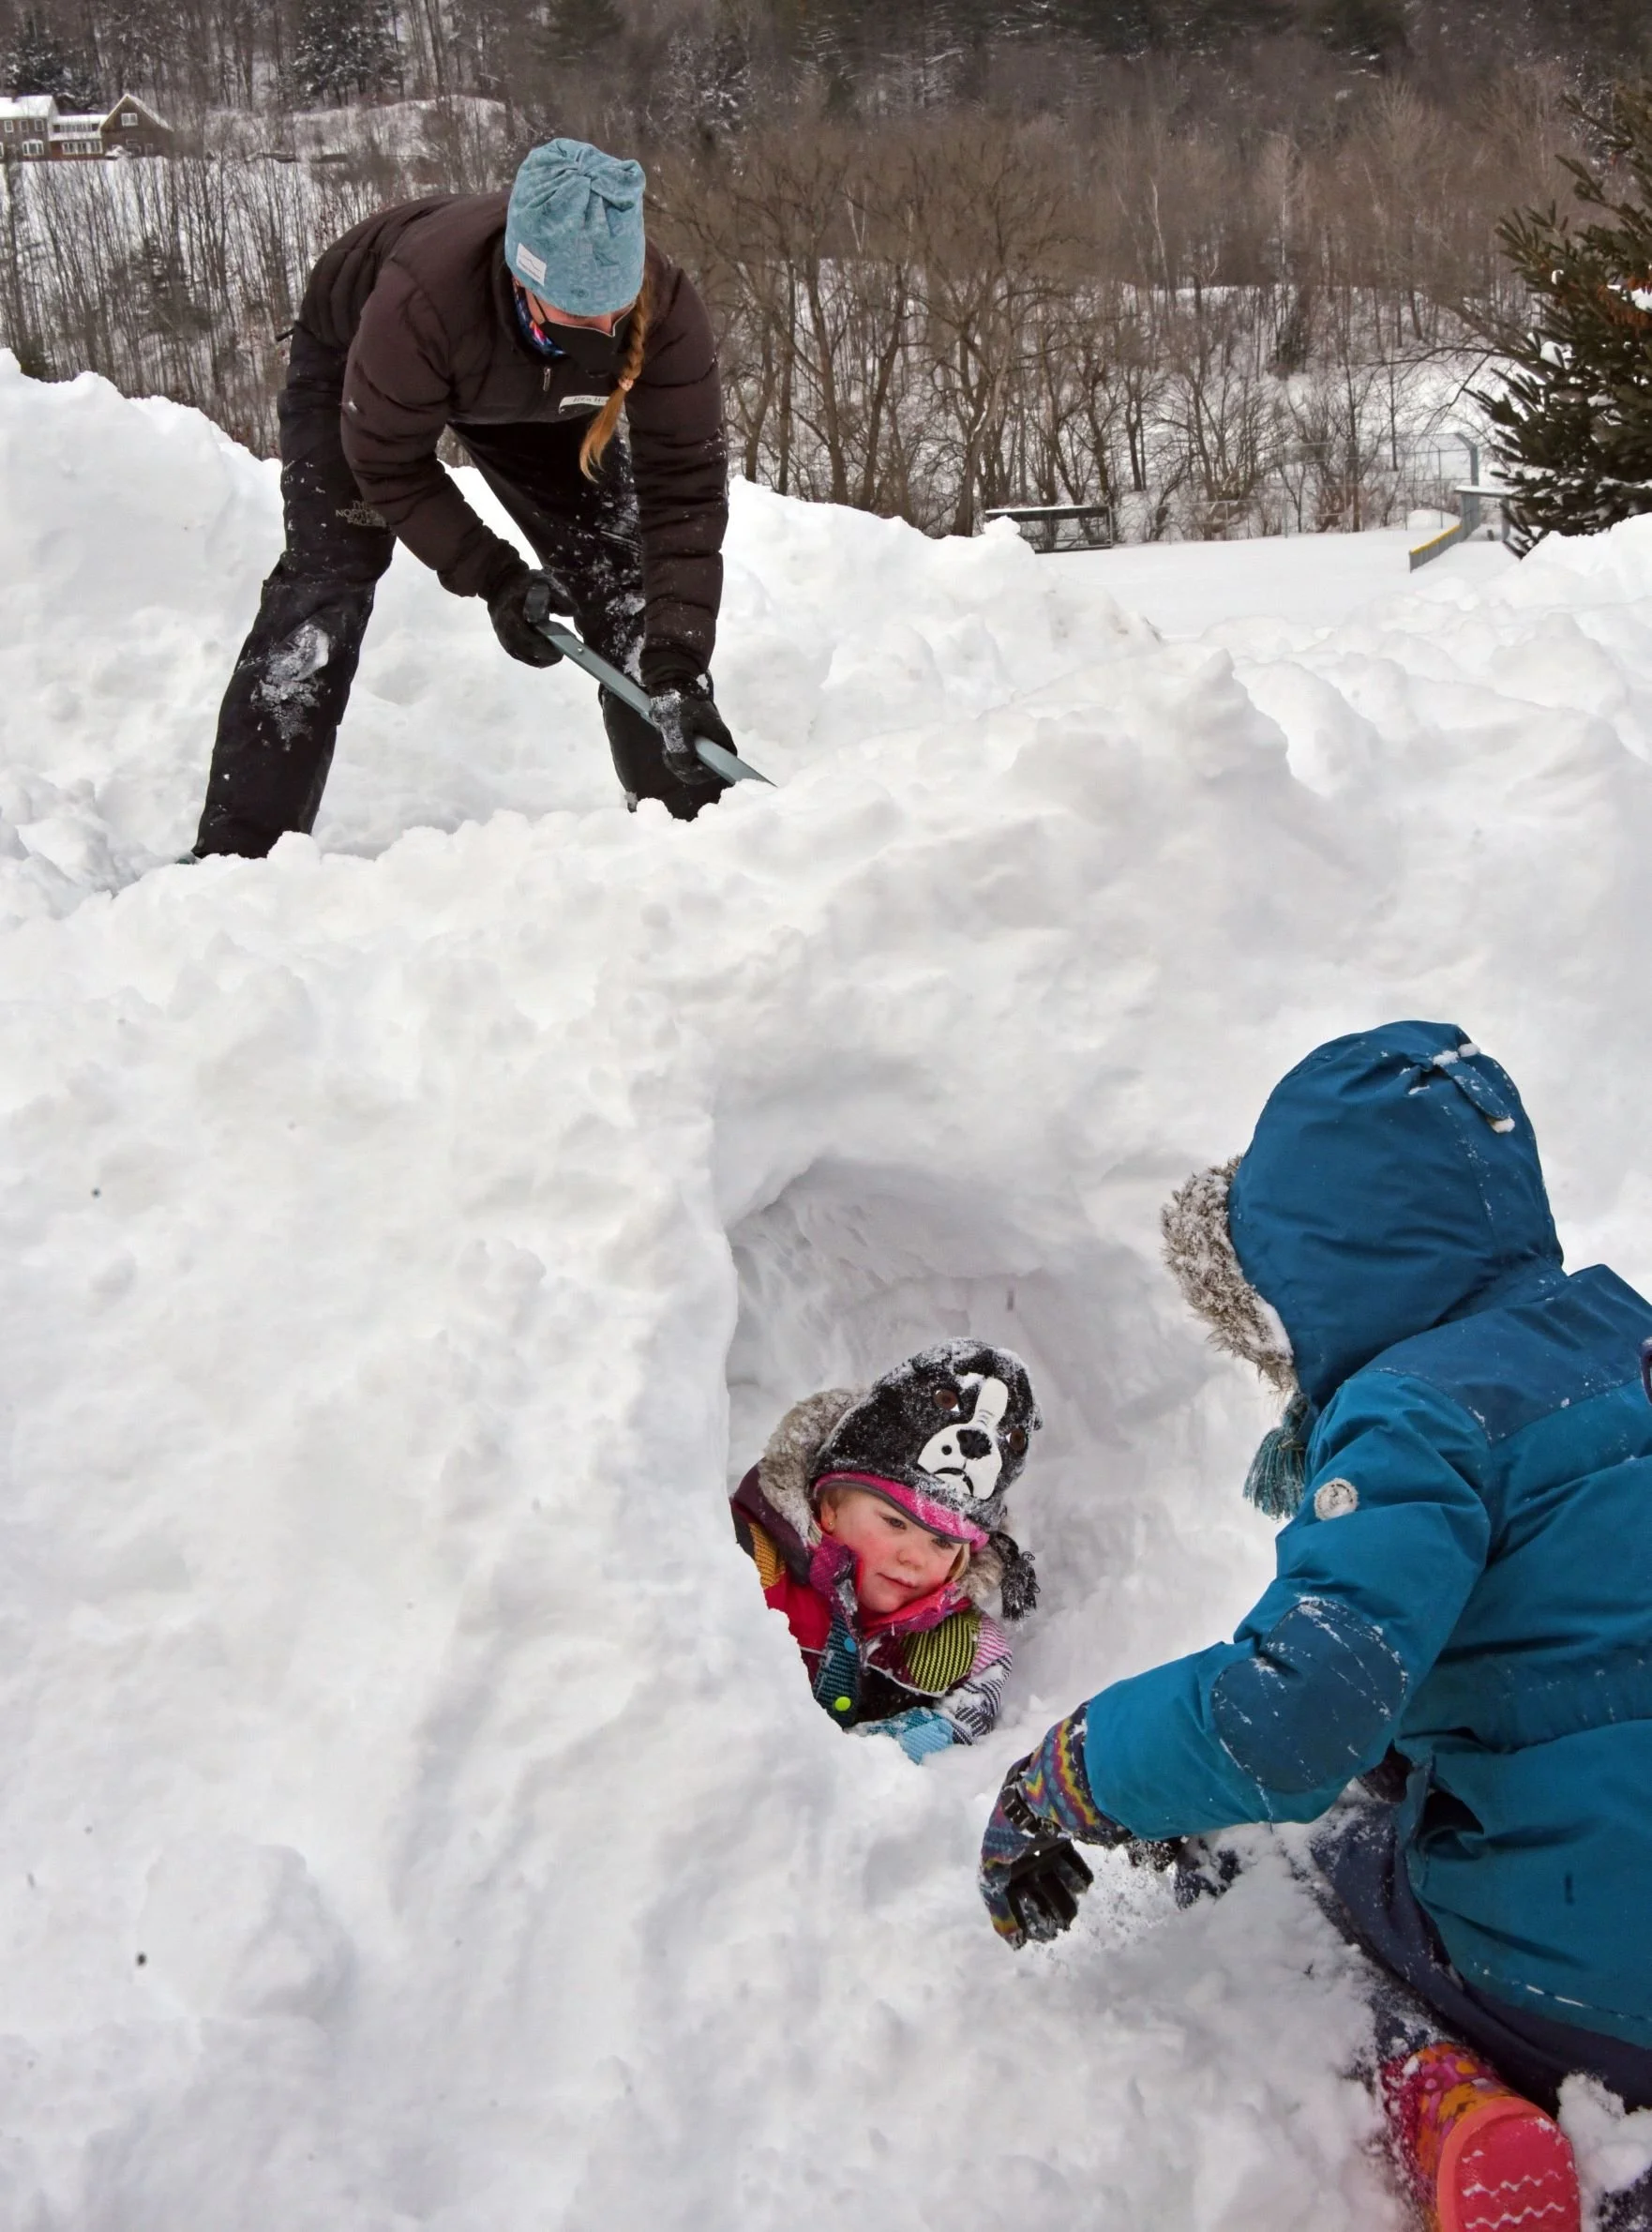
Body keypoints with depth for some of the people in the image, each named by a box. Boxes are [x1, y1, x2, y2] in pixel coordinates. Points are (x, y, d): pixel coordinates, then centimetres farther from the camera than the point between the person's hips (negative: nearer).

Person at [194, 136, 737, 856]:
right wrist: (493, 578, -32)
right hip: (350, 355, -3)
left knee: (620, 570, -7)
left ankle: (694, 815, 4)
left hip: (531, 392, 3)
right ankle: (240, 845, -14)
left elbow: (685, 488, -33)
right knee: (328, 574, -18)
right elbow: (390, 462, -28)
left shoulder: (665, 310, -37)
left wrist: (678, 666, -41)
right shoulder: (423, 297, -46)